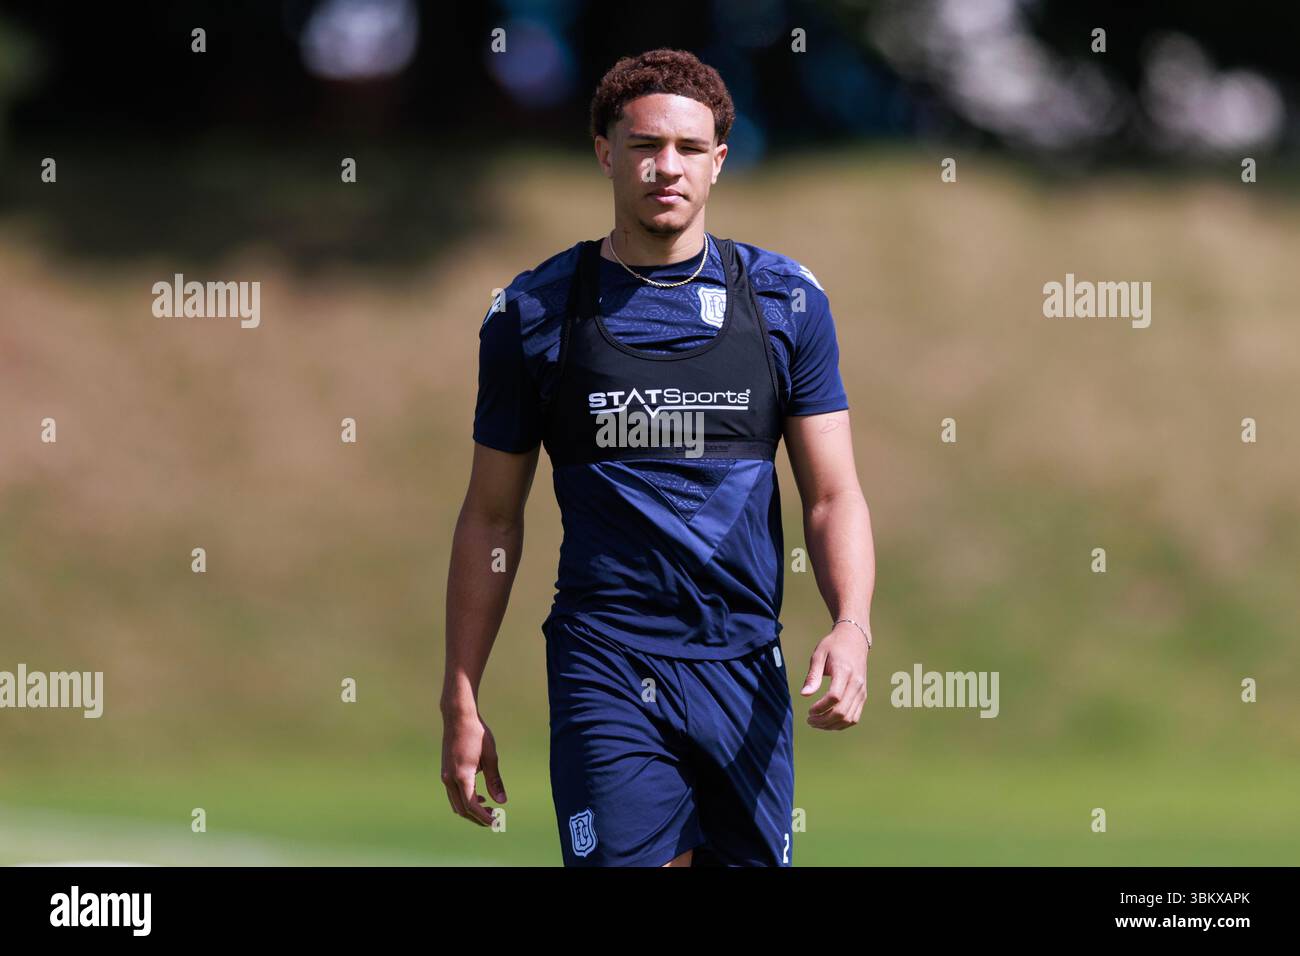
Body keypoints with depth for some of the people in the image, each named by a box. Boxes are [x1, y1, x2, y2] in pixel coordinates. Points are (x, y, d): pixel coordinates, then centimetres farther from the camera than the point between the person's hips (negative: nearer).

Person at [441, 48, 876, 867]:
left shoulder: (785, 301, 6)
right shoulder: (534, 314, 3)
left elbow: (833, 494, 5)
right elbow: (491, 518, 8)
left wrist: (853, 627, -14)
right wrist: (461, 703, 4)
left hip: (747, 669, 2)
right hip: (606, 672, -2)